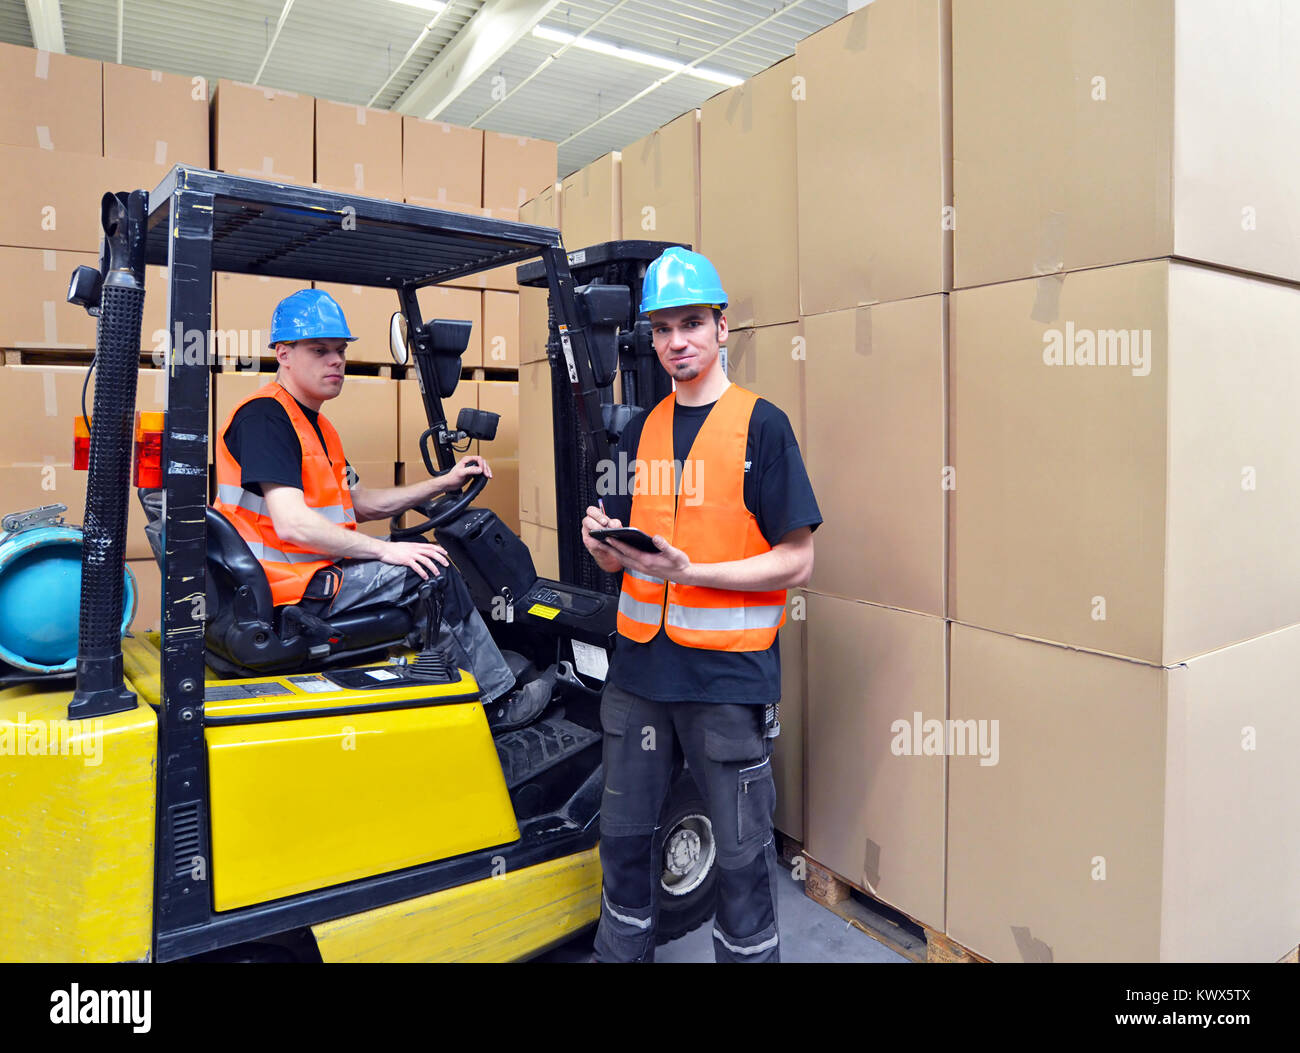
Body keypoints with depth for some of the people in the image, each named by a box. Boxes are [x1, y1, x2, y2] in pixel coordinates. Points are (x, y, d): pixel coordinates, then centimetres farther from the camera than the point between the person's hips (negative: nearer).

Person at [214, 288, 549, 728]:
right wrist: (385, 549, -21)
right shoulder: (264, 416, -15)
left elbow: (359, 503, 20)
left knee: (423, 555, 13)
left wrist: (444, 482, 13)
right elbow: (291, 523, -26)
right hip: (288, 589, -11)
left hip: (308, 572, 11)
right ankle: (497, 702, 1)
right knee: (431, 571, -13)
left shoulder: (315, 425, 18)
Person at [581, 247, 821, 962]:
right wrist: (601, 543, -9)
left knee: (741, 852, 9)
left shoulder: (762, 426, -6)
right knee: (623, 836, 16)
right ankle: (620, 951, 37)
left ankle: (749, 952, 32)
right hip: (639, 663, 5)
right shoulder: (640, 432, 11)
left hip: (728, 671, -5)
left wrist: (689, 571, -20)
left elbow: (795, 561, -10)